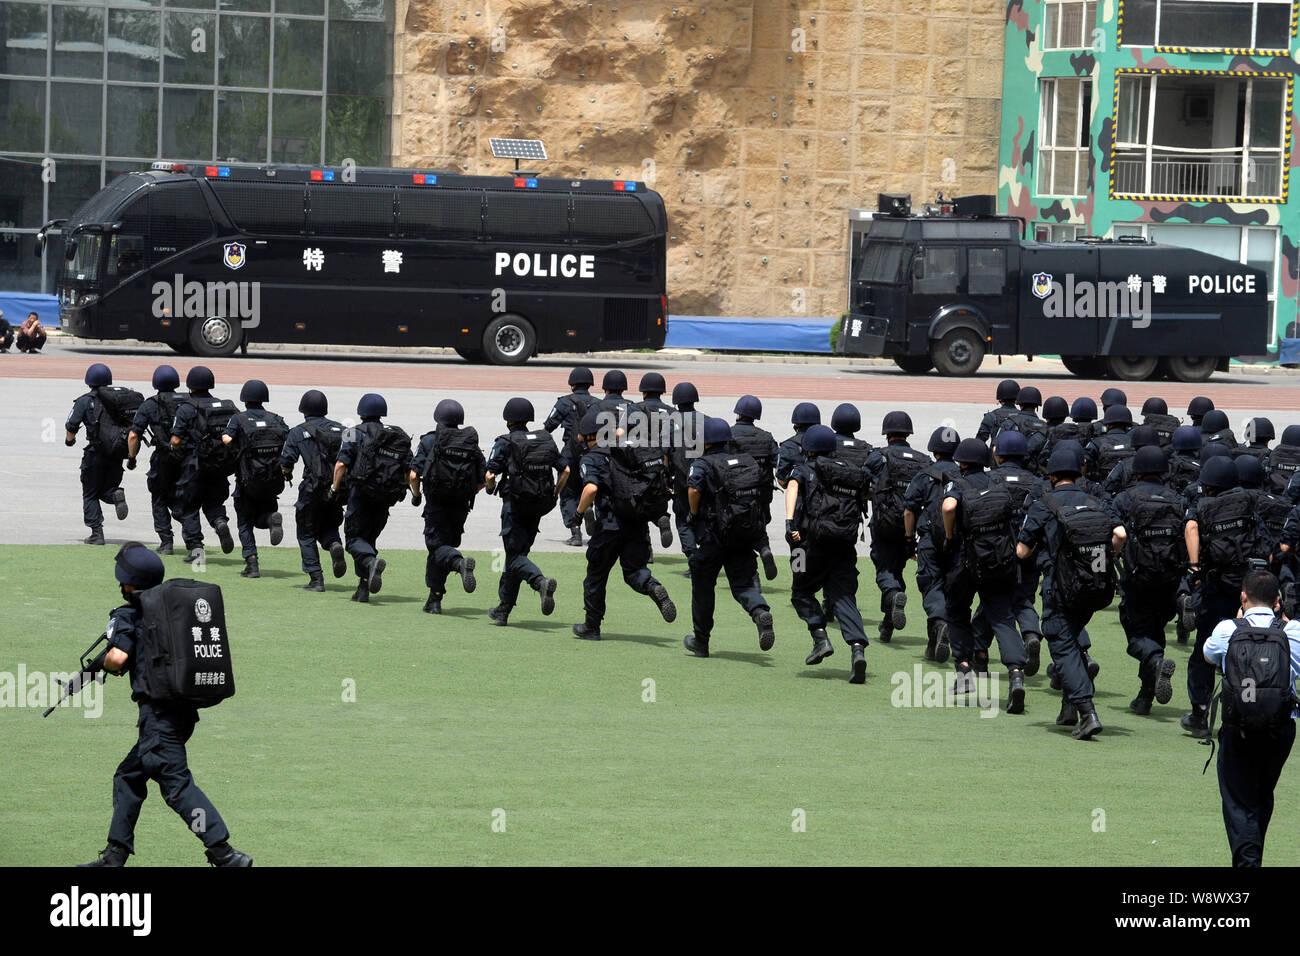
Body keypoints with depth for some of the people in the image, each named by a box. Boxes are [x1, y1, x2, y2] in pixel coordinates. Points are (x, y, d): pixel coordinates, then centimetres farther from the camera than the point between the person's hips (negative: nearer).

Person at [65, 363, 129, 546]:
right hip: (116, 453, 3)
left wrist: (69, 440, 14)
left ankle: (97, 533, 1)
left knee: (90, 494, 8)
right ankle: (116, 495, -17)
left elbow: (71, 426, -8)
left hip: (95, 453, -3)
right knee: (106, 490, 18)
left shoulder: (85, 401, -4)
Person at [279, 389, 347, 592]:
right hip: (338, 490, 4)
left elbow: (286, 461, -5)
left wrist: (287, 474, 16)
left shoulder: (298, 432, 0)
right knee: (328, 526, 23)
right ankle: (335, 545, -11)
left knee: (306, 534, 9)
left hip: (313, 491, -3)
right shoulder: (340, 429, 10)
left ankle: (316, 579, 1)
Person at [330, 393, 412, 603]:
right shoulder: (399, 437, 12)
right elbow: (411, 471, 6)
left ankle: (372, 562, -31)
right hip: (385, 499, 5)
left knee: (355, 538, 1)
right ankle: (363, 588, 8)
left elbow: (341, 464, -12)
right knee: (369, 537, 16)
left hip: (361, 493, -5)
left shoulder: (355, 434, -2)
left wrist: (334, 488, 0)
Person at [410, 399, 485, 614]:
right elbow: (485, 478, 3)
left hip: (436, 503, -4)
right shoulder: (471, 443, 7)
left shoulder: (429, 441, -3)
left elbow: (413, 476, -10)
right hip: (461, 507, 4)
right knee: (441, 546, 15)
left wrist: (416, 494, 9)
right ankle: (435, 599, 13)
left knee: (438, 546, -3)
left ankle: (460, 562, -36)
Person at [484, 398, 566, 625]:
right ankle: (503, 610, 19)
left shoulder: (505, 443, -7)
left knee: (516, 556, -4)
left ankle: (541, 581, -34)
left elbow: (490, 475, -15)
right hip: (537, 509, 6)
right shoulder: (546, 441, 8)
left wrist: (491, 488, 7)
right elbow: (565, 471, 7)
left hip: (514, 505, -6)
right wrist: (554, 496, 18)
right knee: (517, 553, 15)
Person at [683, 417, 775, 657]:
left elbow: (693, 488, -24)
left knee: (703, 585, 12)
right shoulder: (748, 462, 11)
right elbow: (762, 491, 15)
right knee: (744, 582, 5)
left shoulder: (702, 464, -7)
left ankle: (701, 640, 22)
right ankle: (760, 612, -28)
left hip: (713, 536, -4)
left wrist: (694, 514, -8)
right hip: (745, 536, 4)